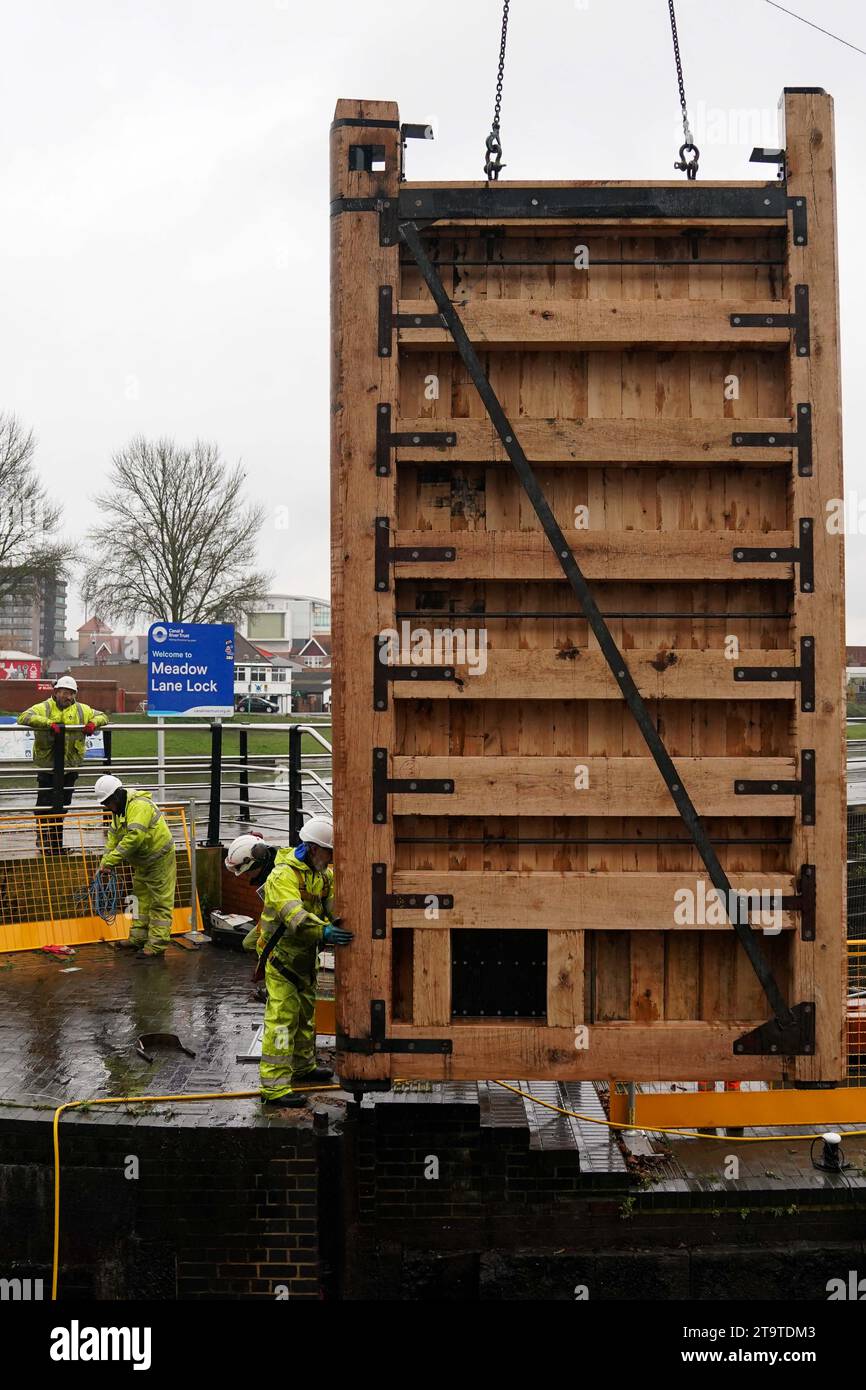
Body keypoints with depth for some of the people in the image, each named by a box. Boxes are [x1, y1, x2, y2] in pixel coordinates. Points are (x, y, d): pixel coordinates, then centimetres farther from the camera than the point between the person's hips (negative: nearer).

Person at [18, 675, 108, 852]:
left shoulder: (82, 710, 6)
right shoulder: (43, 708, -6)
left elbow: (103, 716, 14)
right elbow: (24, 718, -21)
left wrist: (94, 722, -10)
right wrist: (49, 723, -32)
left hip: (70, 768, 4)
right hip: (47, 768, -4)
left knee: (61, 809, 14)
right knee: (45, 808, -1)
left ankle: (57, 845, 25)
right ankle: (45, 843, 10)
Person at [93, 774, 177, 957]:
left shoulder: (139, 806, -29)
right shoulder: (118, 810, 5)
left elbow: (134, 837, -38)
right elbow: (113, 837, 7)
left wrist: (110, 861, -36)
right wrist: (104, 863, -6)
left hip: (160, 860, -10)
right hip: (142, 862, 10)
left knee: (160, 903, -4)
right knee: (141, 899, 17)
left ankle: (156, 945, -2)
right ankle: (138, 938, 26)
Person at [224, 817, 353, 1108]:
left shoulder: (323, 872, 4)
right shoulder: (284, 875, -26)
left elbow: (332, 901, -2)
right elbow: (294, 916, -39)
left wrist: (340, 922, -23)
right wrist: (325, 932, -52)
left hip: (305, 953, 9)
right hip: (281, 953, -9)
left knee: (305, 1010, 22)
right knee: (282, 1016, -12)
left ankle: (303, 1067, 40)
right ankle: (273, 1085, -11)